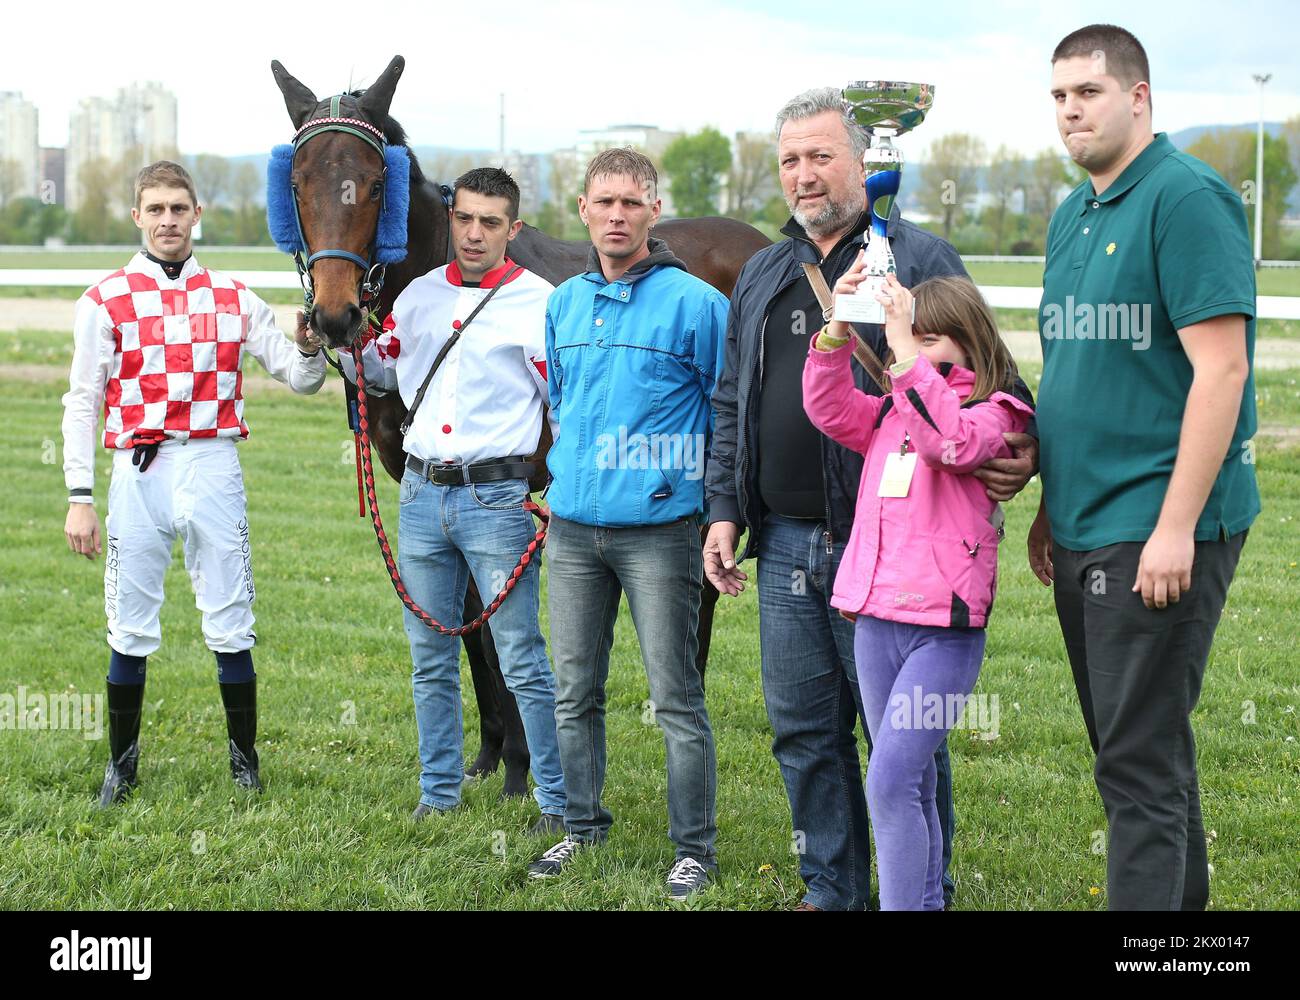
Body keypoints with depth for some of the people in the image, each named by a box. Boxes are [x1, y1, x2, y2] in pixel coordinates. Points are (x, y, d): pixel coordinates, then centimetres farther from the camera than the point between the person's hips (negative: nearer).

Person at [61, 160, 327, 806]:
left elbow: (300, 379, 9)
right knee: (130, 630, 5)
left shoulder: (233, 299, 8)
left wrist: (309, 347, -14)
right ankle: (122, 761, 20)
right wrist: (79, 498, -6)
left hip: (214, 468, 1)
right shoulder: (105, 301, 3)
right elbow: (82, 404, 1)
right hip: (140, 470, -1)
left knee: (231, 629, 3)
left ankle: (244, 758, 16)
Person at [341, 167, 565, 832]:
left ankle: (558, 801, 4)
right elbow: (381, 369, 25)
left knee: (523, 662, -4)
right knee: (430, 660, 13)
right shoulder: (421, 295, 10)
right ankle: (439, 793, 24)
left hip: (494, 497, -5)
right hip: (421, 494, 5)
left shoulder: (539, 303, -5)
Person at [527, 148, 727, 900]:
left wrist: (711, 499, -6)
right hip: (573, 528, 6)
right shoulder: (565, 304, 10)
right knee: (574, 694, 13)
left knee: (677, 699, 0)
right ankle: (583, 826, 27)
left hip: (658, 528, -6)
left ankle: (695, 847, 9)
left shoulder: (694, 302, -8)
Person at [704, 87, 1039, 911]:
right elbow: (732, 404, 19)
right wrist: (723, 510, 12)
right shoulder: (763, 276, 16)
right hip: (784, 545, 6)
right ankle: (833, 890, 26)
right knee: (804, 732, 13)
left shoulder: (921, 259, -3)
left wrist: (1018, 455, -24)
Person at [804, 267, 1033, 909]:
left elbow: (953, 443, -24)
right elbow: (830, 410, 4)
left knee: (891, 779, -15)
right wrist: (838, 328, -8)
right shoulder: (891, 411, 17)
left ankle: (904, 904, -12)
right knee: (911, 781, 13)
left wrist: (907, 354, -28)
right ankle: (925, 899, 22)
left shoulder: (993, 411, -4)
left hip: (943, 625, -7)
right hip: (875, 615, 7)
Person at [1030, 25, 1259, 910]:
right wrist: (1052, 507, 18)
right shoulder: (1072, 215, 15)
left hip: (1156, 535, -9)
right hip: (1083, 531, 9)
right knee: (1142, 744, 16)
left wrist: (1176, 528, -21)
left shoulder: (1186, 197, -12)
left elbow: (1221, 369, -17)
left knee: (1139, 761, -7)